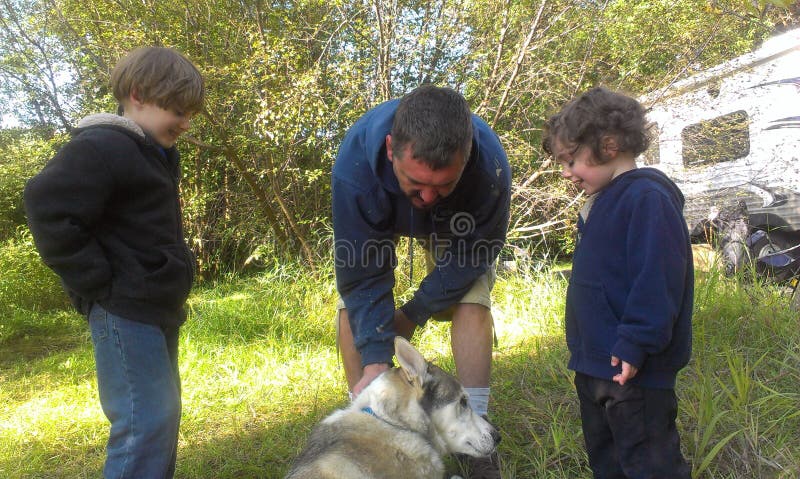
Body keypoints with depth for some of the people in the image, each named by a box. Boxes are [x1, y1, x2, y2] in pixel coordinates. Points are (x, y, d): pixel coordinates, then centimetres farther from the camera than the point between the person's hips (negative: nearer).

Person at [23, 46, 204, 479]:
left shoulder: (153, 153, 16)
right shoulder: (102, 147, -16)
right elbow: (49, 210, -24)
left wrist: (172, 281, 14)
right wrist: (102, 283, -20)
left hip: (156, 308, 10)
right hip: (126, 311, -10)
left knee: (162, 418, 17)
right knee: (146, 424, -10)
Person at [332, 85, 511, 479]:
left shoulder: (491, 165, -40)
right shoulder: (353, 164, -42)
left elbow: (473, 255, -23)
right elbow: (364, 275, -33)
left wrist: (414, 313, -18)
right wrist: (376, 360, -36)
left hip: (453, 227, 0)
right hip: (378, 223, 0)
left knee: (472, 300, -16)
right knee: (353, 305, -13)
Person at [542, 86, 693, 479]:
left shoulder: (646, 197, -19)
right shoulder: (603, 202, 13)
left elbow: (657, 280, -25)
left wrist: (635, 345, -25)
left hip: (632, 370, -10)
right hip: (595, 364, 10)